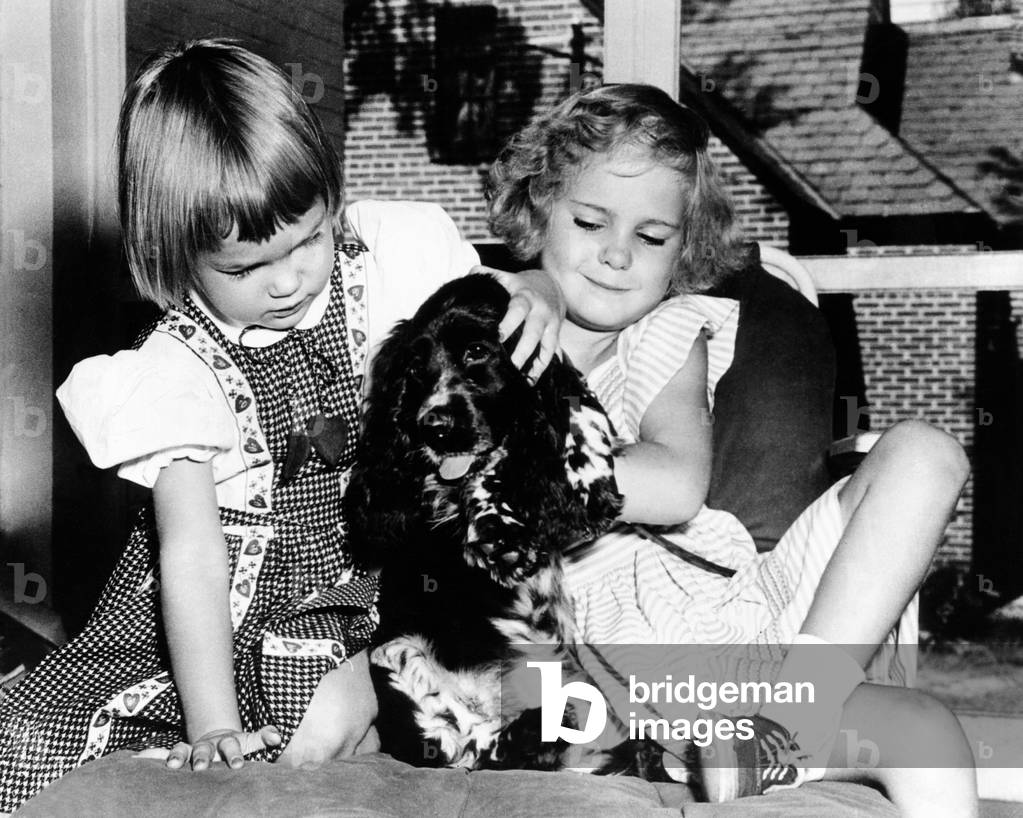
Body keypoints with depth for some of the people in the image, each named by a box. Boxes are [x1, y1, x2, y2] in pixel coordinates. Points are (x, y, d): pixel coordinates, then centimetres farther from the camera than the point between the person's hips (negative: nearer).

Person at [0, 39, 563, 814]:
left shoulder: (387, 259, -11)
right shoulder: (177, 371, -18)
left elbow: (493, 296, 6)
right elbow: (193, 554, -24)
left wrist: (537, 294, -21)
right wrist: (213, 727, -32)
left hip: (380, 562, 1)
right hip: (243, 587, -1)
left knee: (331, 726, -27)